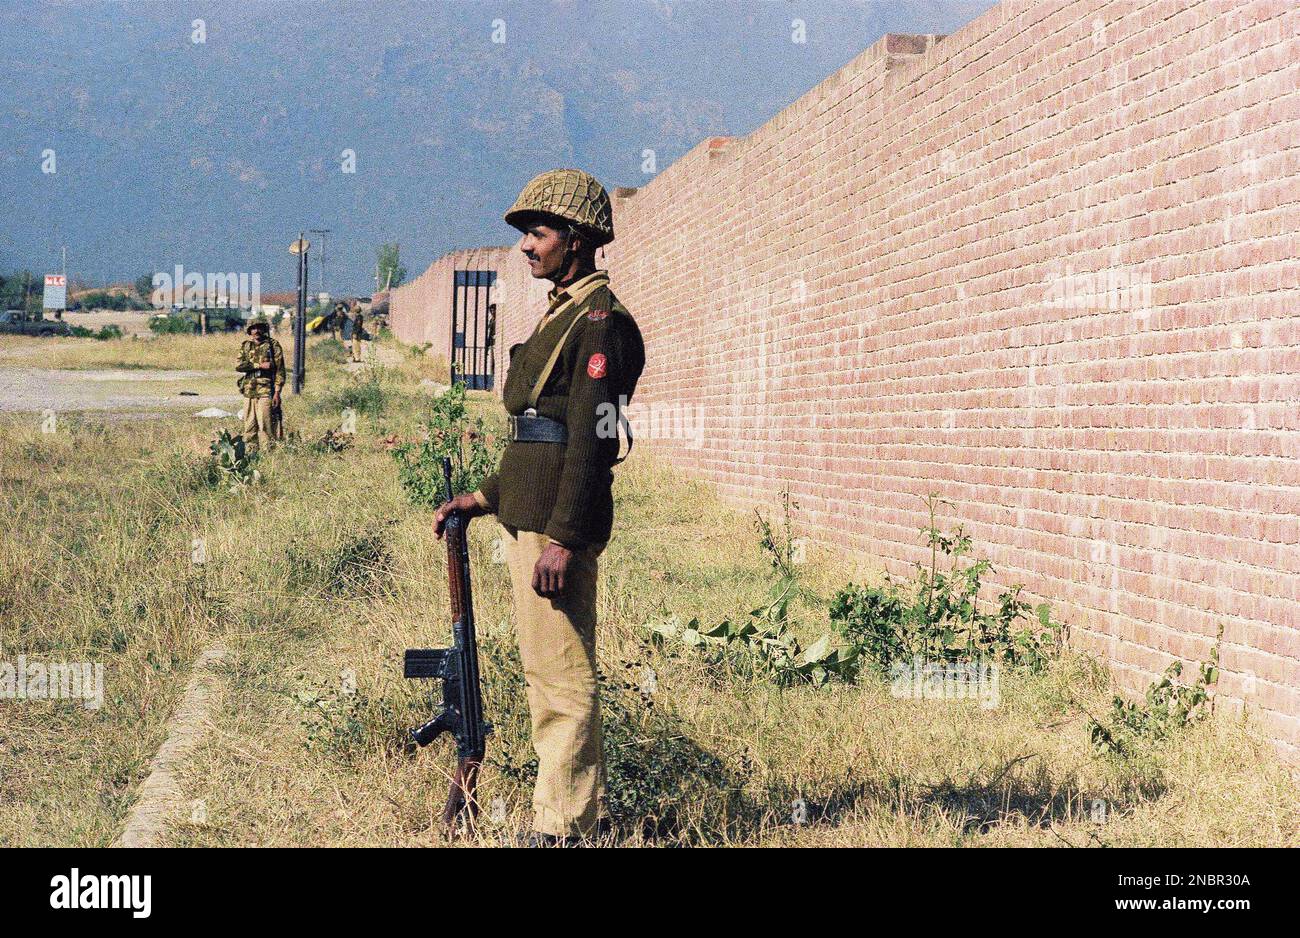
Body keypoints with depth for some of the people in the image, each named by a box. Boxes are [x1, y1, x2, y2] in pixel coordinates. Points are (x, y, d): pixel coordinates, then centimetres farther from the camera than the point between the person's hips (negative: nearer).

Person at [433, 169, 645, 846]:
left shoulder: (600, 321, -12)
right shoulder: (562, 314, 19)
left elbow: (590, 440, -19)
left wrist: (562, 538, -23)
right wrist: (484, 497, 20)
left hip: (559, 521, -10)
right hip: (528, 514, 11)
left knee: (561, 676, -6)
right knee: (547, 672, 14)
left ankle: (563, 827, 0)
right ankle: (580, 814, 23)